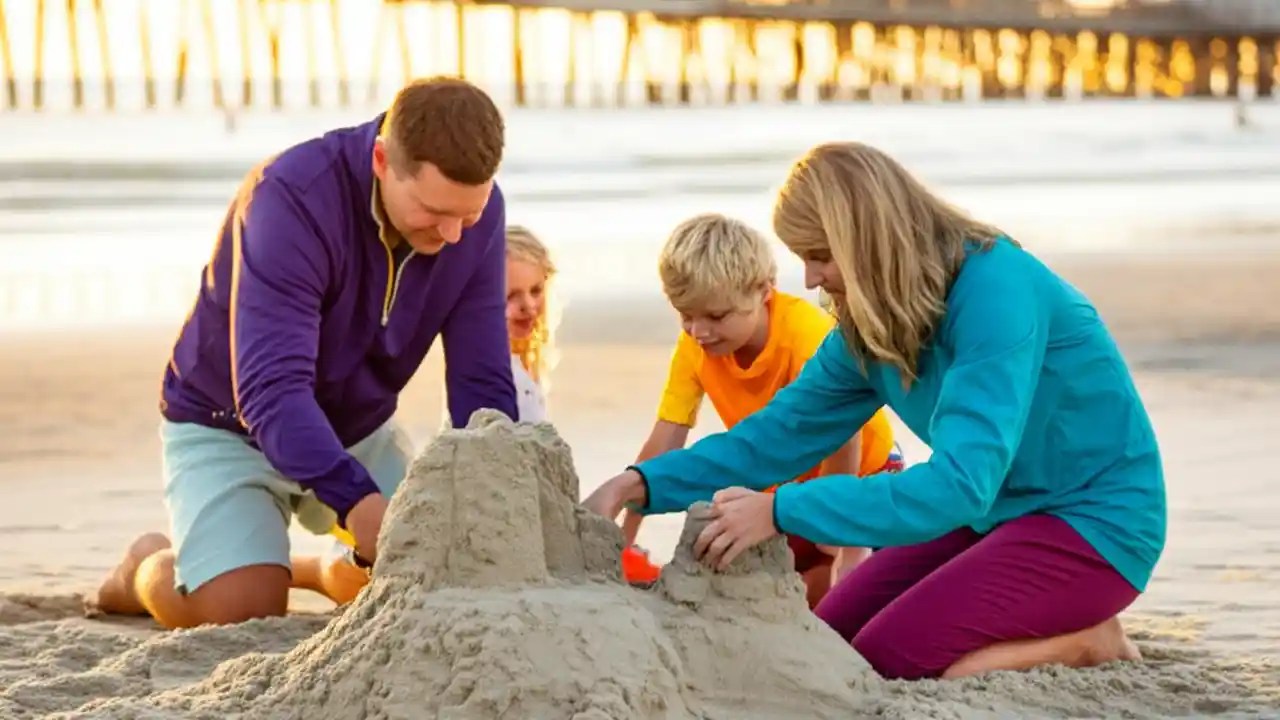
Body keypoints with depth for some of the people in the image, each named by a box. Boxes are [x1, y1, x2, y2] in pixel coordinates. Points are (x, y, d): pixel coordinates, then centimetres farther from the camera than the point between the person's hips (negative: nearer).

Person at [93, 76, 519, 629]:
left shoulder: (476, 211, -18)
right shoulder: (292, 197, -34)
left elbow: (482, 381, -16)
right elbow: (270, 388, -42)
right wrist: (356, 500, -56)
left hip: (360, 428, 5)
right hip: (229, 424, -5)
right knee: (244, 606, -24)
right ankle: (148, 563, 10)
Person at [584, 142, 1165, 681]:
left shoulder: (996, 291, -27)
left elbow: (959, 482, -36)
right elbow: (782, 431, 3)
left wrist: (779, 512, -40)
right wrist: (641, 484, -12)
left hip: (1091, 519, -9)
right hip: (996, 510, 9)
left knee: (886, 661, -20)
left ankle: (1085, 642, -2)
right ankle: (1045, 629, 11)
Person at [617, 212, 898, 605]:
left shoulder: (807, 333, -34)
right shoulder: (694, 348, -18)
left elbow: (842, 437, -30)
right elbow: (663, 444, -18)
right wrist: (623, 539, -25)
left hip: (861, 475, -5)